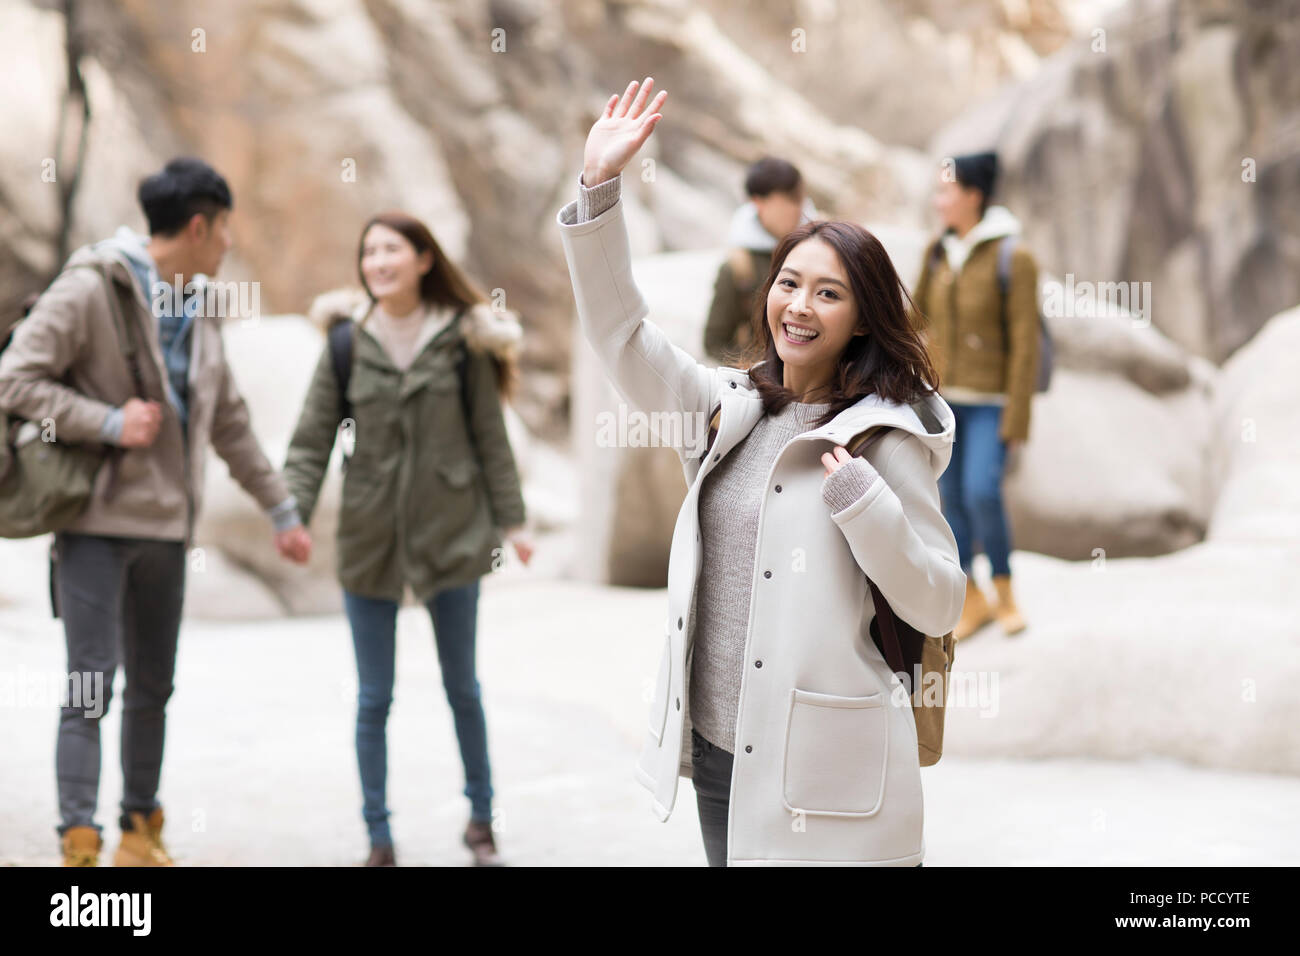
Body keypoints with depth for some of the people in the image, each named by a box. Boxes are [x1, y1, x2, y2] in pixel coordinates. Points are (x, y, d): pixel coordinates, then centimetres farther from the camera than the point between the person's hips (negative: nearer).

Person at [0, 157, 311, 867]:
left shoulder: (199, 309, 13)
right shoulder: (91, 289, -11)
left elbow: (229, 422, 22)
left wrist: (280, 508, 23)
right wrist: (109, 424, -18)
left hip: (167, 523, 7)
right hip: (97, 520, -7)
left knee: (153, 687, 14)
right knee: (91, 683, -9)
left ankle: (140, 832, 26)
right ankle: (79, 843, -8)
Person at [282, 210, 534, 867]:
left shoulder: (462, 340, -3)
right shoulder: (347, 342, -2)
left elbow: (490, 438, 2)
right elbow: (312, 441, -2)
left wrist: (511, 520, 0)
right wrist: (292, 515, -13)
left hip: (450, 534, 0)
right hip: (368, 539, 0)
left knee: (462, 689, 12)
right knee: (374, 698, 7)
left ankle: (481, 818, 29)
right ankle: (378, 837, 18)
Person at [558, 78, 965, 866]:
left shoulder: (885, 438, -8)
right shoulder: (732, 408, 8)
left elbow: (938, 607, -9)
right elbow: (623, 339, 5)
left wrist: (859, 499, -23)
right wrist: (600, 186, -3)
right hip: (716, 753, 6)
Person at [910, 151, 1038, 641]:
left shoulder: (1012, 258, -14)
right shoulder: (938, 253, 3)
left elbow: (1025, 343, -15)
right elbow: (917, 319, 12)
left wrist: (1017, 420, -17)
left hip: (990, 400, -5)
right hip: (942, 396, 5)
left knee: (982, 495, -17)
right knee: (952, 499, 5)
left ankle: (1005, 596, 3)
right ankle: (972, 601, 18)